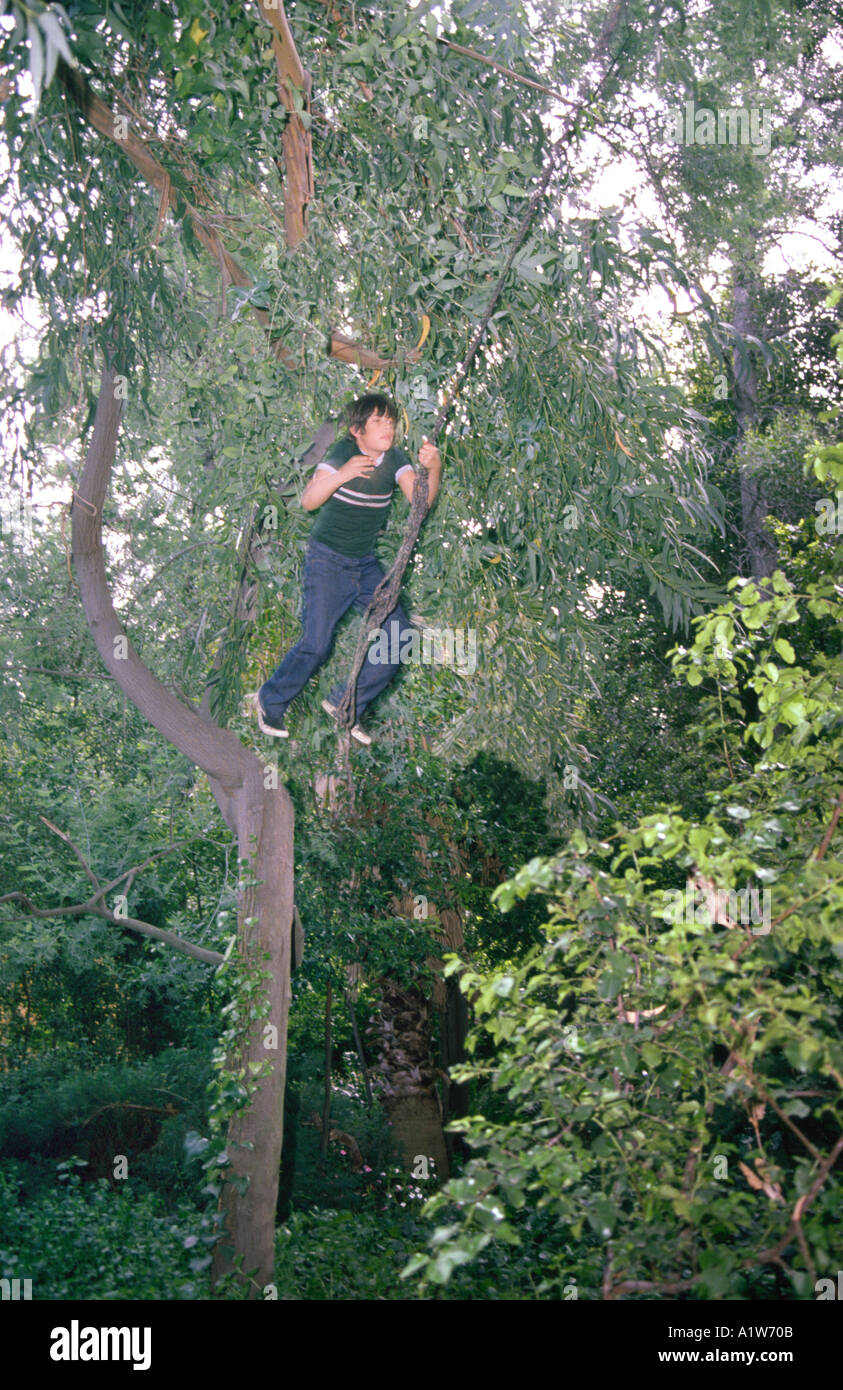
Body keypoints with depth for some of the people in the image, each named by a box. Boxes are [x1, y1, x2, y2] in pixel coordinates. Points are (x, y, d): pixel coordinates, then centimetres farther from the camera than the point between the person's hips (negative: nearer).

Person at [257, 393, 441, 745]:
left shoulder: (394, 458, -1)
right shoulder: (343, 452, -15)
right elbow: (308, 501, -24)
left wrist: (433, 469, -31)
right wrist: (340, 475, -41)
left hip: (365, 563, 6)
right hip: (327, 560, -6)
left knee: (399, 634, -3)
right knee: (316, 645, -14)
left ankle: (345, 704, 11)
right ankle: (271, 701, 11)